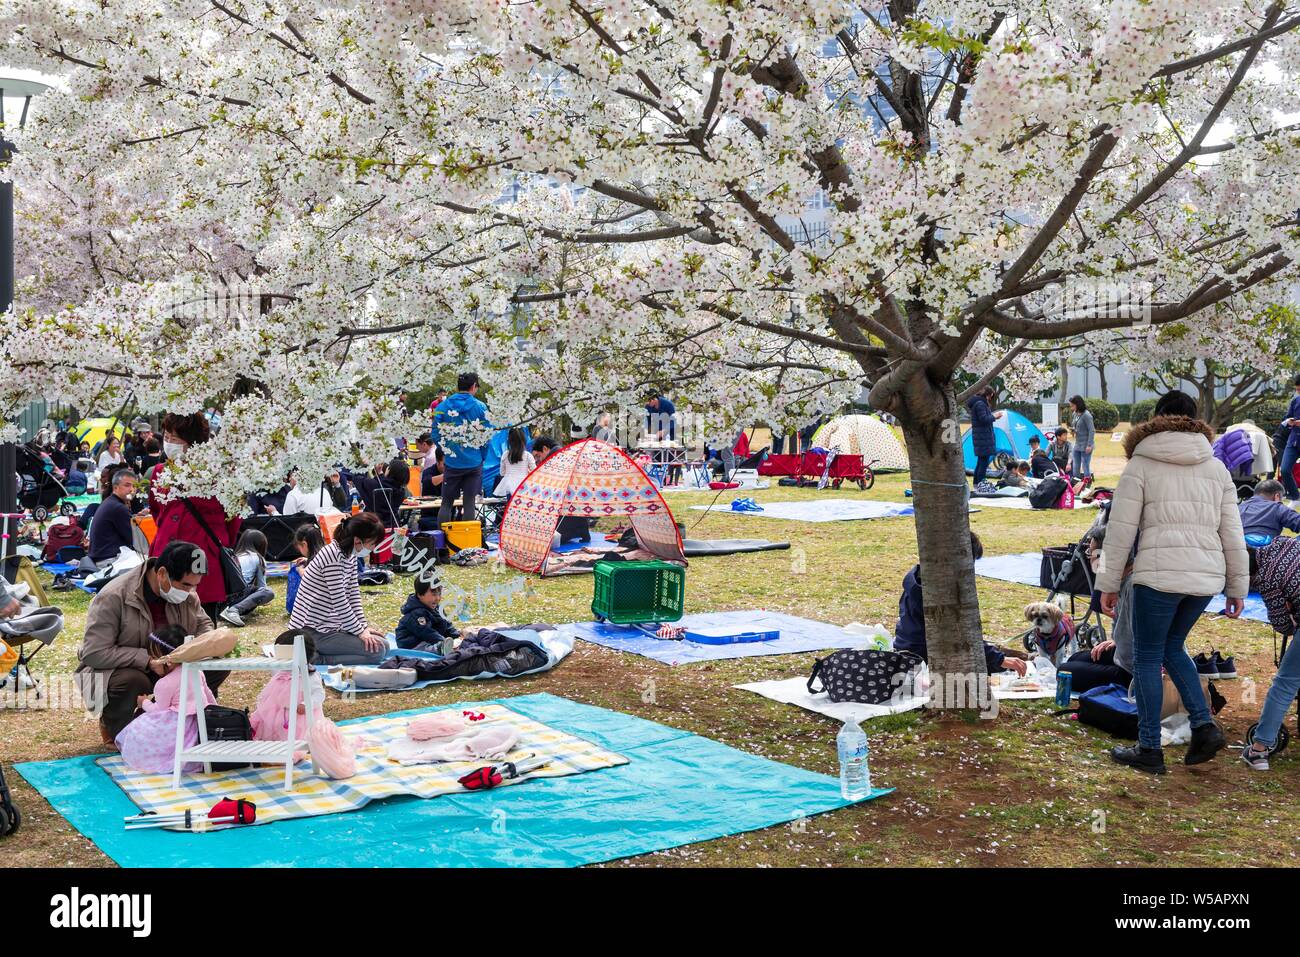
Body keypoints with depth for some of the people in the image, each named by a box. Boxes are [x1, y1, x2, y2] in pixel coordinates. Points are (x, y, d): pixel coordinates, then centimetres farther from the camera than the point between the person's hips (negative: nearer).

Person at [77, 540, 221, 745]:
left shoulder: (187, 593, -6)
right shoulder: (113, 597, -26)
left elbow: (203, 624, 9)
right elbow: (94, 654, -29)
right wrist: (148, 659, -35)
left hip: (167, 667, 6)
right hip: (108, 670, -6)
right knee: (132, 682, -41)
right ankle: (111, 724, -7)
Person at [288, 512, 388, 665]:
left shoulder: (350, 555, 9)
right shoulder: (333, 556, -22)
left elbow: (353, 593, 9)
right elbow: (340, 602, -22)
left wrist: (363, 626, 0)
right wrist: (360, 632, -14)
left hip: (331, 625, 11)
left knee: (382, 643, 11)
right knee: (377, 650, -18)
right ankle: (316, 659, -12)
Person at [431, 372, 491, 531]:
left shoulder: (443, 406, -1)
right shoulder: (480, 407, -5)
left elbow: (435, 434, 0)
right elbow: (487, 435, -4)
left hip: (452, 463, 1)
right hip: (474, 463, -1)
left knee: (447, 503, 9)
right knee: (469, 503, 5)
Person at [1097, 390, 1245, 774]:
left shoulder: (1141, 465, 0)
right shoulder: (1217, 468, 13)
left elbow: (1120, 530, -3)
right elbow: (1232, 534, 13)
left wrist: (1108, 584, 4)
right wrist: (1237, 587, 19)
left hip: (1159, 574, -5)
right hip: (1206, 577, 5)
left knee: (1147, 659, 7)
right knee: (1172, 647, 23)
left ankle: (1149, 749, 11)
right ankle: (1204, 725, 10)